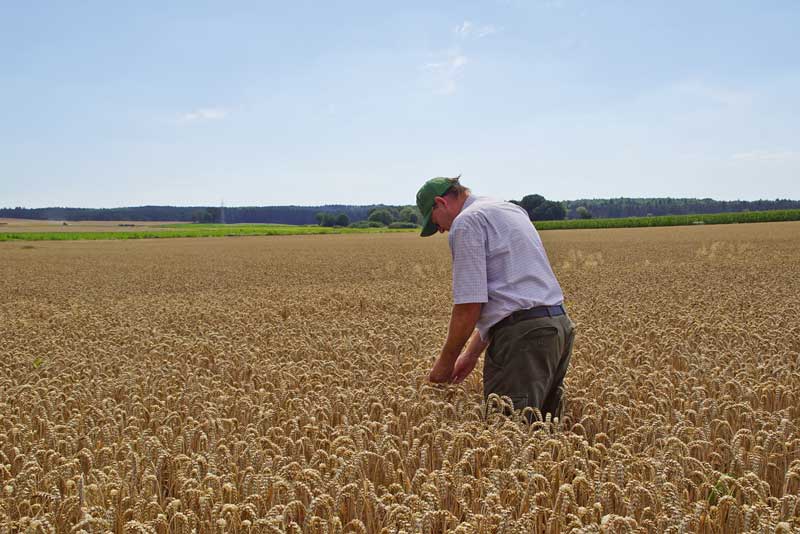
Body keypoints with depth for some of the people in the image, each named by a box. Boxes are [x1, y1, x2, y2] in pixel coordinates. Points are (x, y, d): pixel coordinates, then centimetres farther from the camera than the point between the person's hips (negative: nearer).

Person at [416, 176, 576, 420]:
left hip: (522, 334, -10)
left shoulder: (466, 222, -7)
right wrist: (472, 353, 24)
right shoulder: (511, 209, 24)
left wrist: (445, 362, 1)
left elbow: (470, 304, -13)